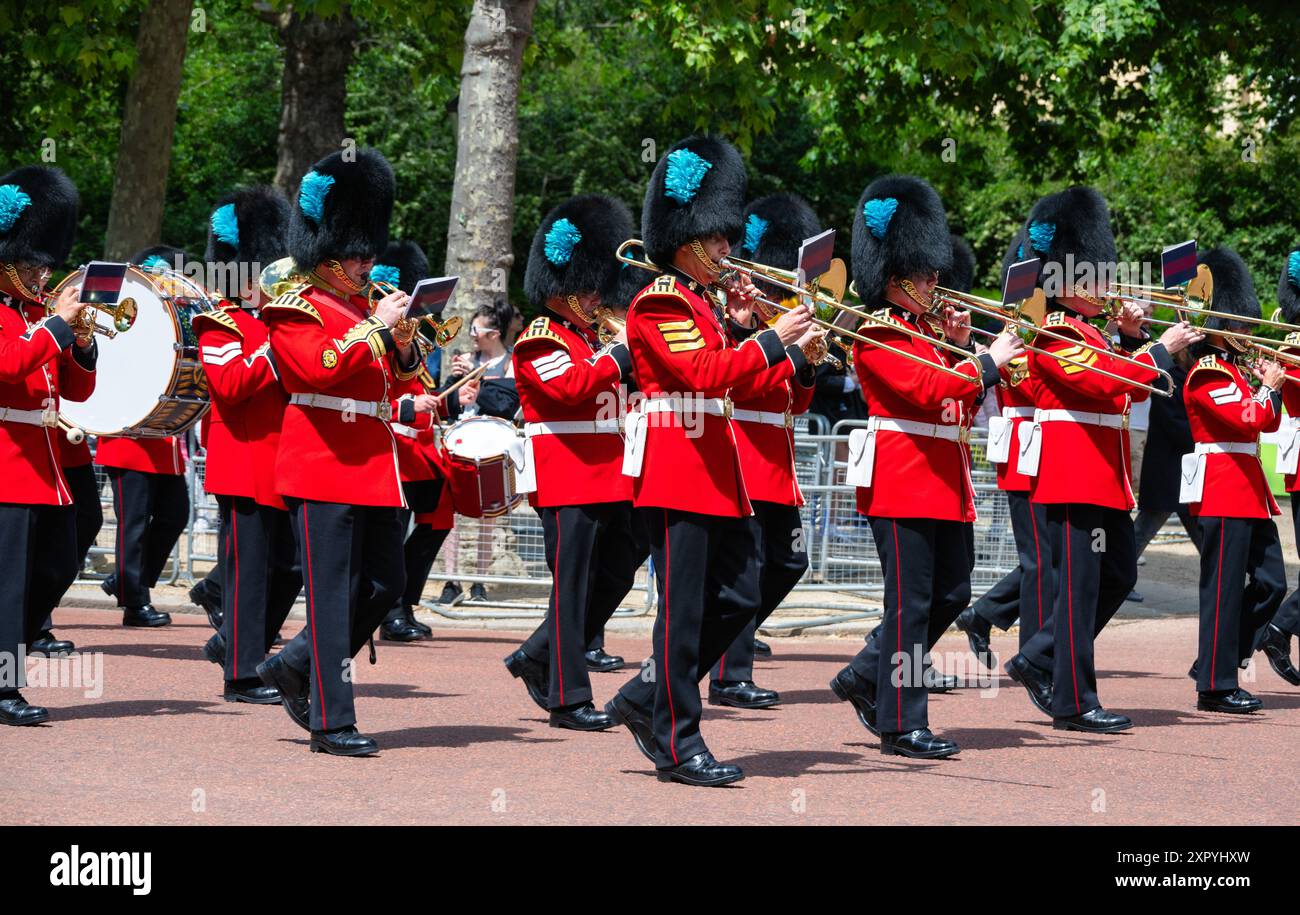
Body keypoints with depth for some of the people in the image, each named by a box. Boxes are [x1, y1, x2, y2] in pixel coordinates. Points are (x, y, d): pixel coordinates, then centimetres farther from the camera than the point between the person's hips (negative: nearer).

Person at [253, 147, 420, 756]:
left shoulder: (362, 303, 17)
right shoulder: (297, 308, -6)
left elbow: (402, 373, 19)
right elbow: (318, 368, -23)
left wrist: (402, 341, -2)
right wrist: (374, 327, -19)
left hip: (373, 465, 8)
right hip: (325, 463, -8)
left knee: (385, 584, 9)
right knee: (333, 592, -7)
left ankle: (294, 666, 25)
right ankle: (332, 722, -5)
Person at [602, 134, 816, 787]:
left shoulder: (700, 302, 19)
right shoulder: (660, 304, -10)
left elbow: (732, 380, 17)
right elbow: (705, 374, -24)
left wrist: (798, 350, 6)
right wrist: (772, 340, -22)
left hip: (716, 472, 10)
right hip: (677, 469, -10)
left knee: (738, 598, 8)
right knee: (684, 608, -6)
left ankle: (643, 700, 18)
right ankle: (677, 745, -1)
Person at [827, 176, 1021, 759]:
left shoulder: (926, 330, 18)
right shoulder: (879, 335, -10)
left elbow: (962, 404, 18)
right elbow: (927, 388, -24)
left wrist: (958, 346, 6)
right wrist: (987, 362, -17)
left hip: (943, 485, 9)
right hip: (903, 483, -9)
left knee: (951, 595, 11)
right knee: (911, 602, -7)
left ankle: (865, 678, 23)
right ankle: (903, 726, -3)